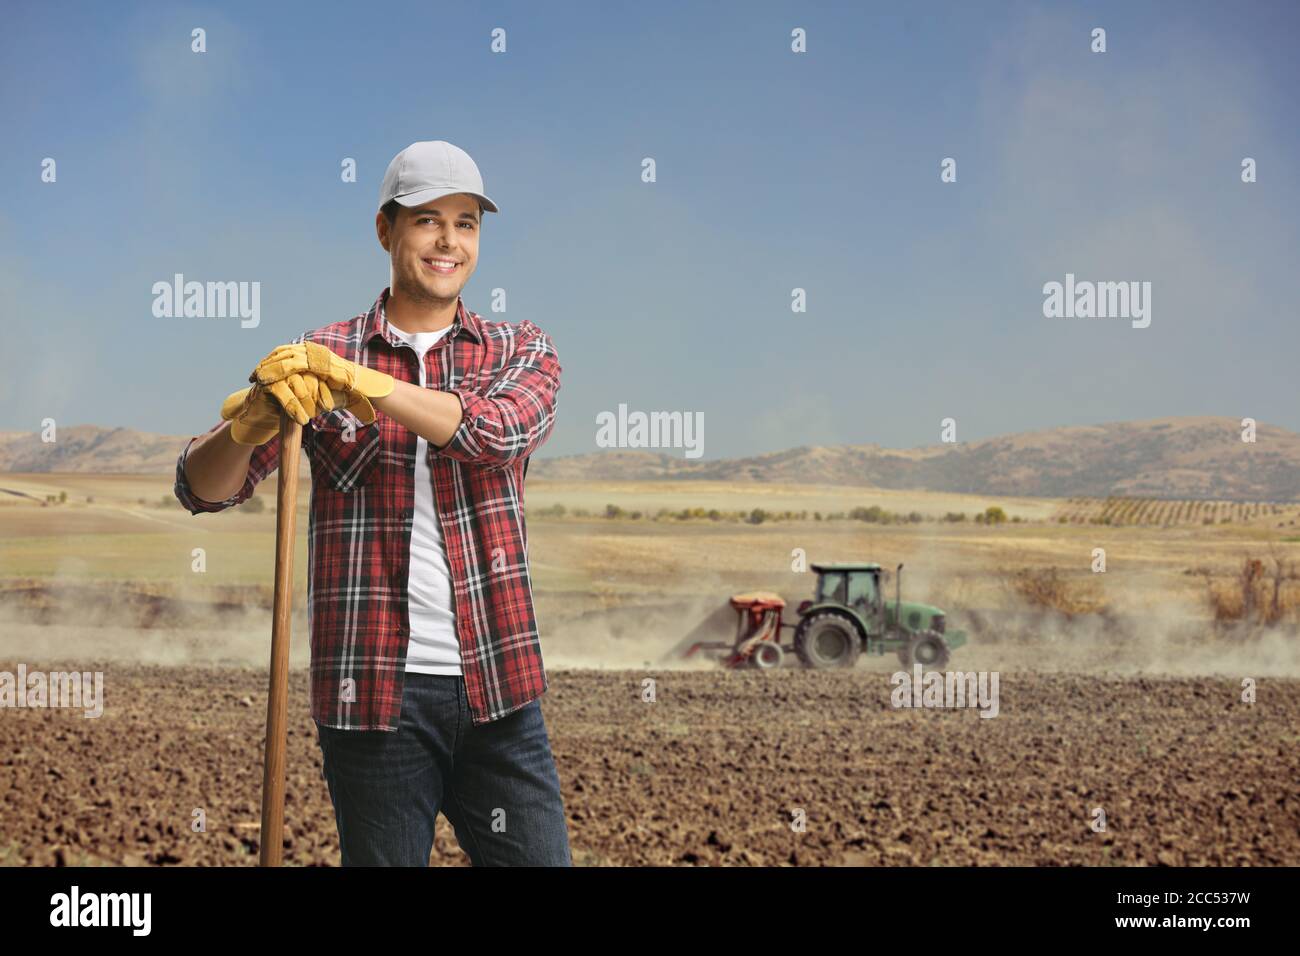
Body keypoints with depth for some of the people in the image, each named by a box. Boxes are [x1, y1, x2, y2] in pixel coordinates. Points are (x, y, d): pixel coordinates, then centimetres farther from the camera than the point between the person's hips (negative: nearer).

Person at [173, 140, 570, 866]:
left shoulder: (523, 352, 7)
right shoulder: (316, 360, 5)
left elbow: (497, 432, -16)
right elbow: (203, 488, -2)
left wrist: (357, 381, -28)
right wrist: (252, 420, -24)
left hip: (500, 695, 1)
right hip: (376, 694, -1)